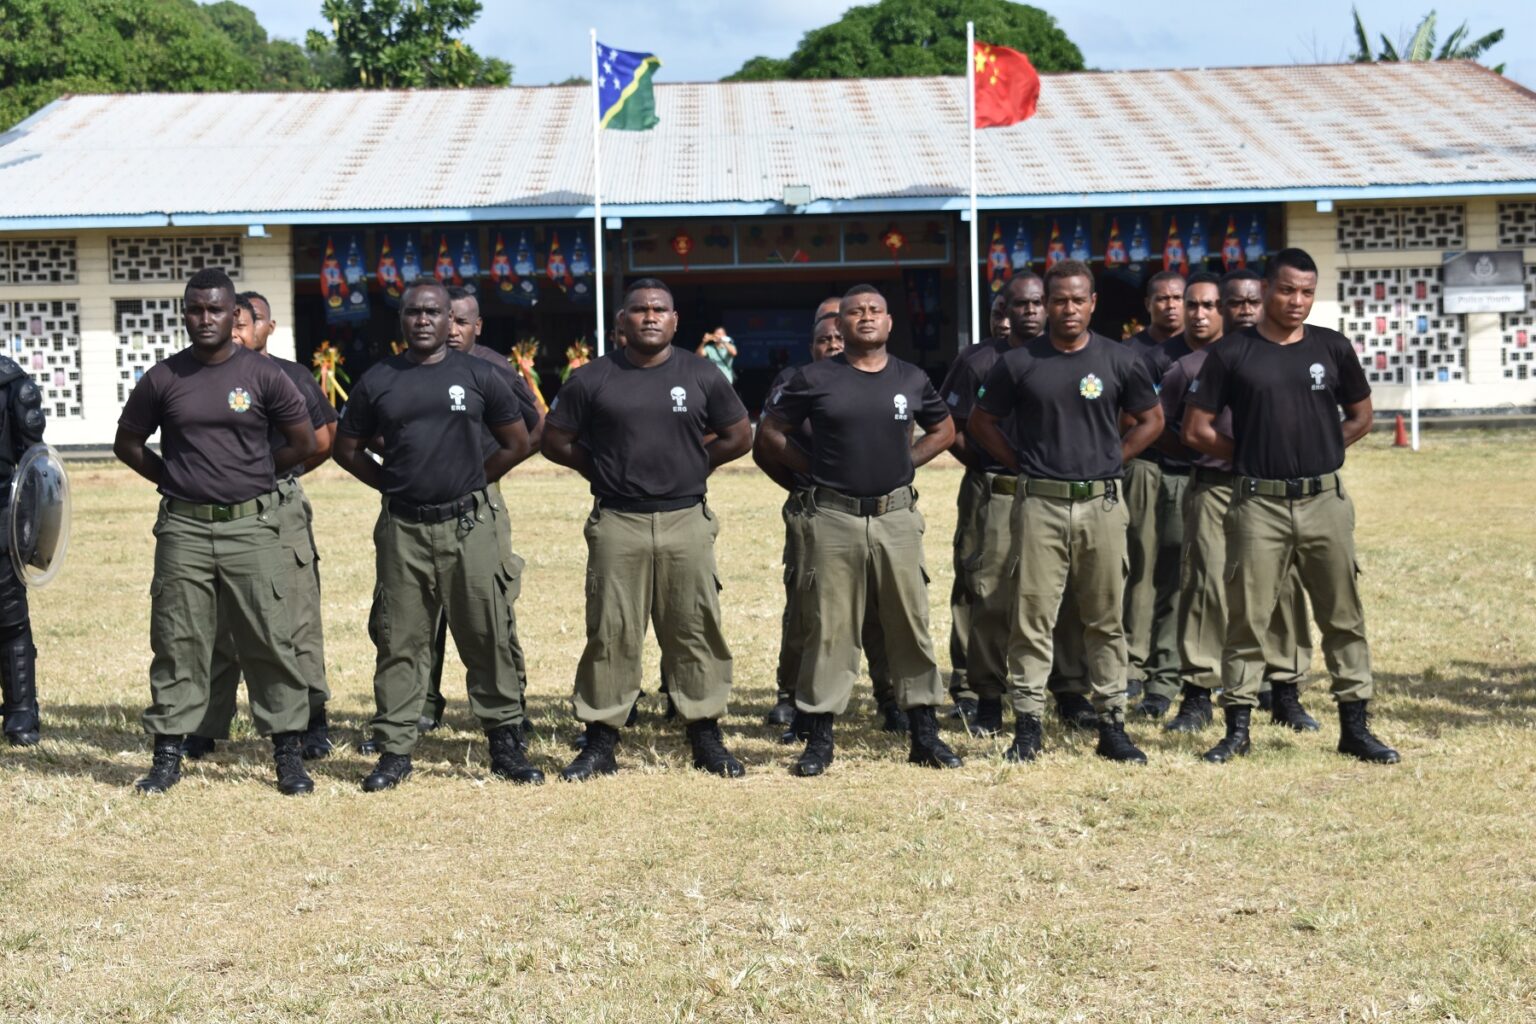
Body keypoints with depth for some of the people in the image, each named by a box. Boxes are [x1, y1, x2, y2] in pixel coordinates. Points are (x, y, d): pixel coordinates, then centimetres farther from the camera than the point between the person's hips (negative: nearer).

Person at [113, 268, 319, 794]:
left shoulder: (263, 375, -1)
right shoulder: (163, 378, 3)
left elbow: (303, 443, 7)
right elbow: (127, 443, 14)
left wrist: (252, 478, 9)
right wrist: (174, 480, 8)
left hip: (252, 527, -1)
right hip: (183, 529, 1)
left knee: (272, 643, -1)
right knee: (177, 643, 5)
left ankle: (289, 756, 6)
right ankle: (168, 755, 14)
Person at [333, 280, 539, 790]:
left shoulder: (477, 375, 4)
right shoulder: (377, 380, 7)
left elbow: (517, 442, 12)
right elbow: (347, 449, 16)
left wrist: (472, 479, 7)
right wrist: (393, 483, 7)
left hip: (470, 526, -1)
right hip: (402, 531, 1)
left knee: (488, 639, 2)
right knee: (399, 643, 4)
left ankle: (506, 743, 12)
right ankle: (395, 749, 11)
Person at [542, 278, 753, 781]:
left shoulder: (701, 375, 6)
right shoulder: (592, 379, 4)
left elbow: (738, 437, 14)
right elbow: (555, 441, 9)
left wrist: (692, 466, 7)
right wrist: (604, 469, 4)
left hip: (686, 521, 1)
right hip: (617, 525, -1)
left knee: (696, 630, 4)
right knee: (610, 633, 1)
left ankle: (706, 735, 14)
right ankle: (601, 741, 9)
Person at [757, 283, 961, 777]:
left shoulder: (912, 379, 8)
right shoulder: (814, 379, 0)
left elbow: (944, 429, 22)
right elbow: (770, 432, 7)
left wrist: (906, 462, 9)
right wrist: (812, 467, 0)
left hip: (897, 517, 2)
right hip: (833, 518, -2)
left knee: (911, 625, 5)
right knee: (830, 628, 0)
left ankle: (925, 733, 14)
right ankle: (819, 737, 7)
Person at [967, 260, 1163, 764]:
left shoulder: (1120, 361, 5)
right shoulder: (1018, 363, 2)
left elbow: (1151, 419, 16)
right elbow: (982, 422, 12)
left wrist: (1114, 459, 5)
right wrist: (1022, 463, 3)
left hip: (1102, 504, 1)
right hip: (1039, 504, -1)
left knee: (1106, 619, 6)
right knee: (1032, 617, -1)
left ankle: (1112, 725, 13)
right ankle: (1026, 726, 5)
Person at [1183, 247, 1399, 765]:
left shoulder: (1332, 348, 7)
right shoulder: (1232, 353, 0)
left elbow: (1360, 418, 17)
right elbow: (1196, 430, 2)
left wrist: (1319, 451, 7)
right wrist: (1252, 454, 3)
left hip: (1325, 502, 2)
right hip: (1258, 505, -2)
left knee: (1344, 618, 5)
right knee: (1247, 620, 2)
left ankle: (1355, 726, 14)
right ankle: (1237, 728, 11)